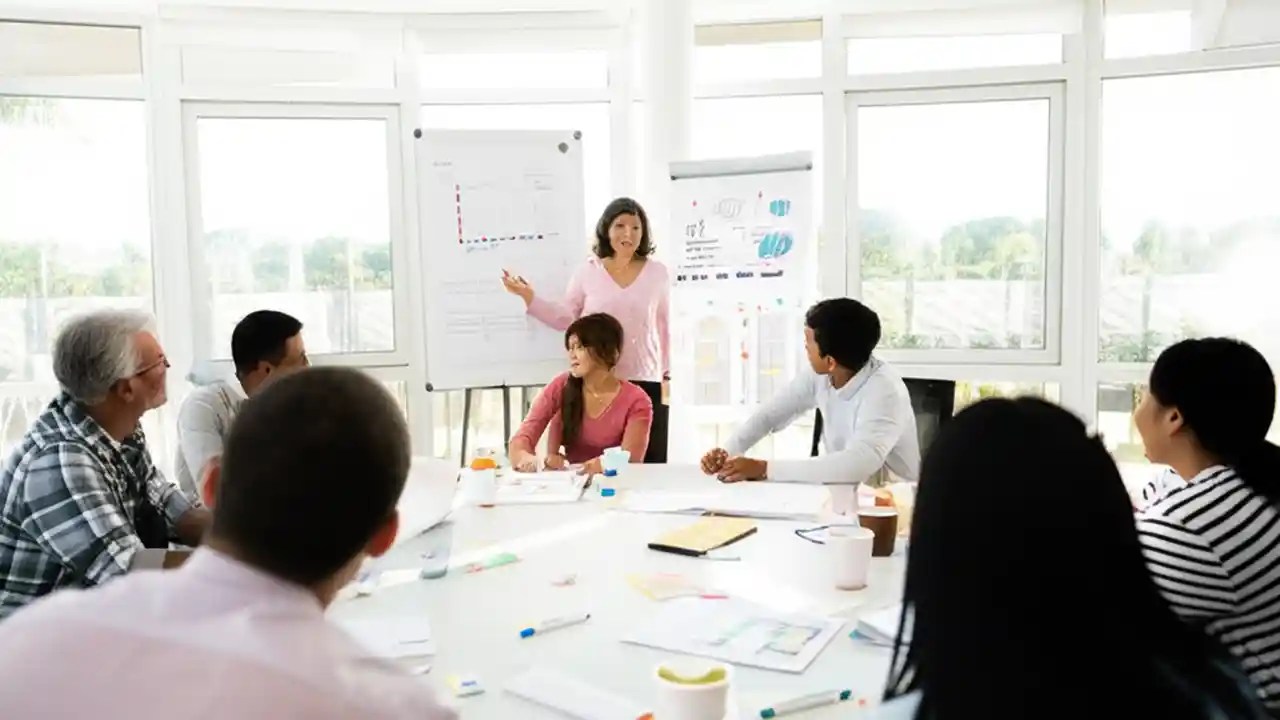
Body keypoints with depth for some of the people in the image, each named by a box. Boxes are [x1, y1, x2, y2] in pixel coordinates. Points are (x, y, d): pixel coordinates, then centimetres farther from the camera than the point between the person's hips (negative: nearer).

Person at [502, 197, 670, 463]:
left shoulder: (657, 273, 6)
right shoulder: (587, 273, 4)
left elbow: (665, 327, 9)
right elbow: (565, 319, 7)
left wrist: (667, 374, 7)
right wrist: (529, 297, -3)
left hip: (646, 382, 0)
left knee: (650, 461, 2)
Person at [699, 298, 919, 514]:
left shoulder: (884, 392, -27)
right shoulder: (819, 375, -7)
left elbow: (857, 465, -41)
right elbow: (768, 414, 4)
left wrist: (763, 469, -39)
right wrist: (728, 453, -15)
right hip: (846, 499, 6)